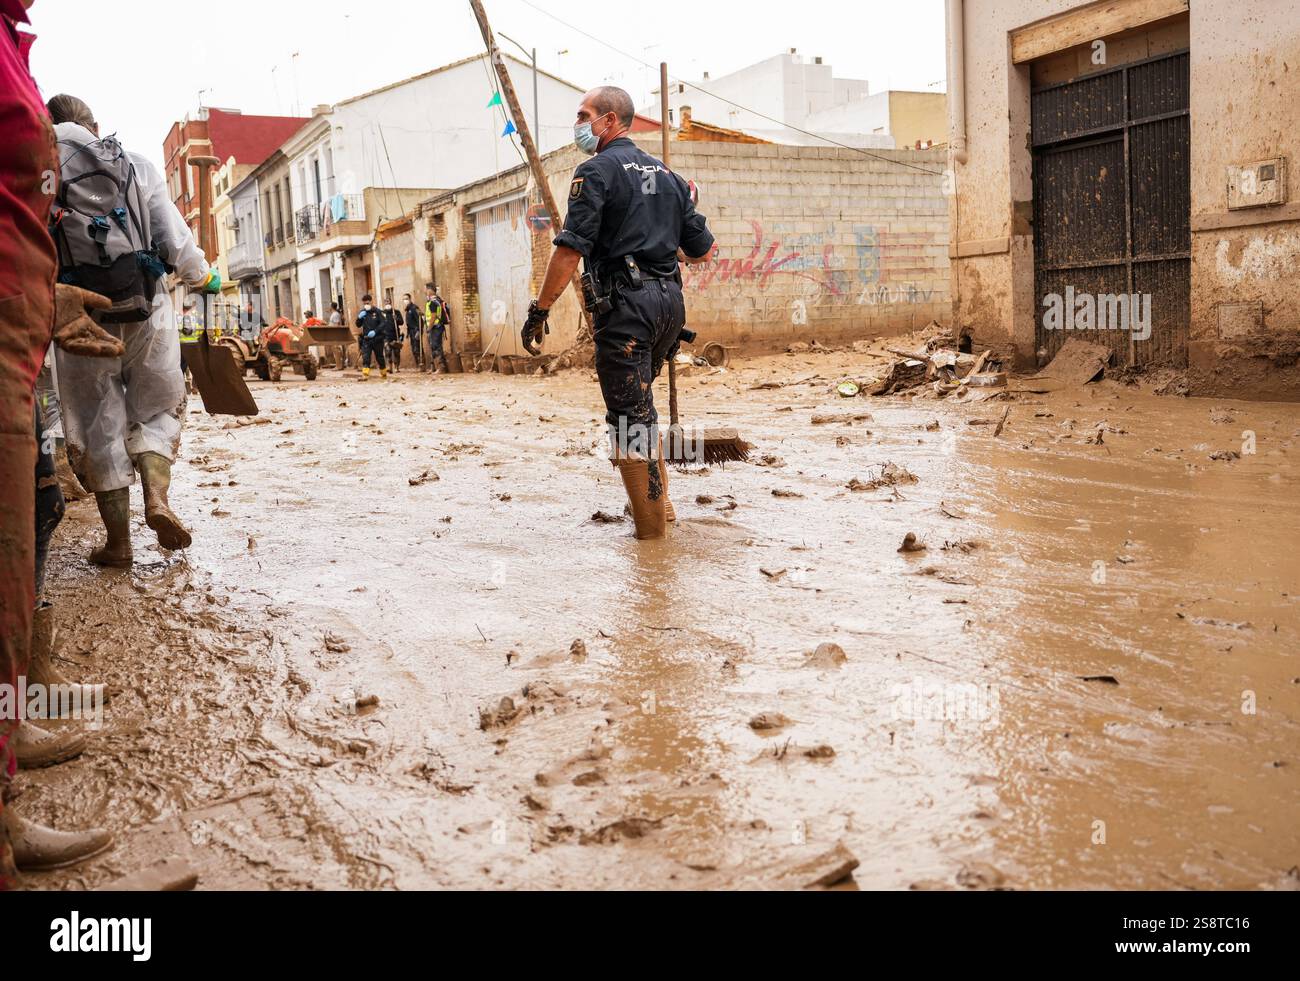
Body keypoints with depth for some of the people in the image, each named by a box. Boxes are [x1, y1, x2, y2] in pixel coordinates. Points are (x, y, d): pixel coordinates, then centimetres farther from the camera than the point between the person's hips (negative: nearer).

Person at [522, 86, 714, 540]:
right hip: (670, 299, 8)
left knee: (628, 414, -4)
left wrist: (538, 311, -10)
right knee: (639, 403, 24)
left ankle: (653, 532, -1)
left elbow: (570, 249, -14)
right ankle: (660, 506, 29)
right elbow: (702, 249, 19)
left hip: (625, 301, -8)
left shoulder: (598, 170, -4)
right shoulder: (665, 174, 18)